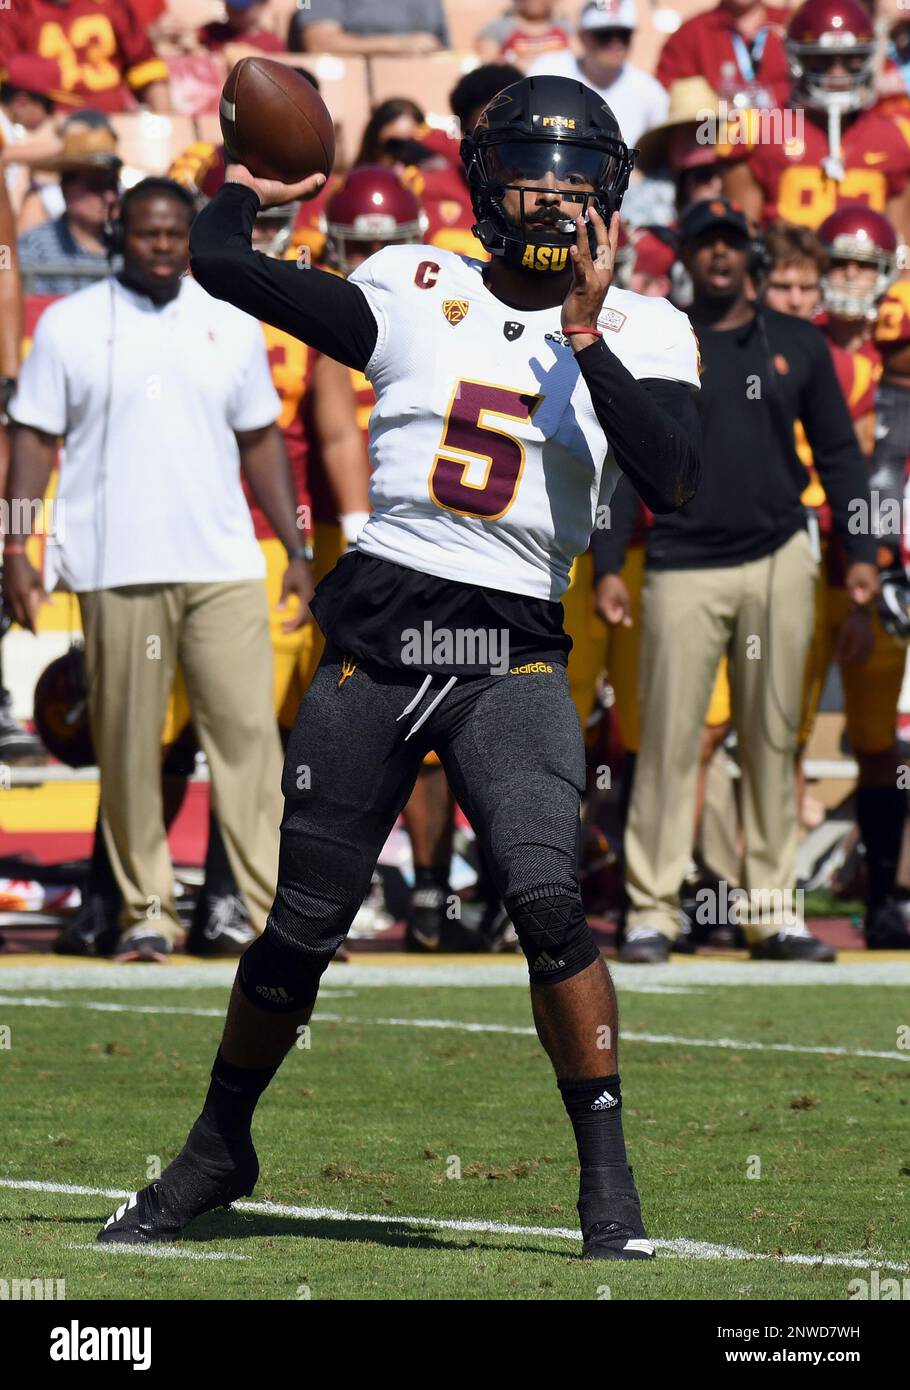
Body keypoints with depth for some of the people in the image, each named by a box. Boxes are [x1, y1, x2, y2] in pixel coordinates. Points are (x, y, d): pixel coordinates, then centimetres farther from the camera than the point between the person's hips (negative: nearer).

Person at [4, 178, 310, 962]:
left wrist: (297, 550, 11)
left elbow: (260, 441, 16)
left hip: (223, 567, 2)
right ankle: (147, 911, 8)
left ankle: (280, 907, -6)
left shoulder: (230, 326, 11)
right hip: (117, 568, -1)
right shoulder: (71, 325, 4)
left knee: (248, 730, -5)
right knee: (128, 745, 0)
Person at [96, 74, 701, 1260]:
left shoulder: (637, 333, 3)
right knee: (302, 927, 8)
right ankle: (218, 1150, 31)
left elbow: (673, 481, -14)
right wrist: (248, 188, 20)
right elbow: (219, 262, 2)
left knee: (547, 897, -23)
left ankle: (609, 1180, -11)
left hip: (512, 656, -1)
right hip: (375, 640, 2)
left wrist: (587, 339, -17)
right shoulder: (414, 292, 5)